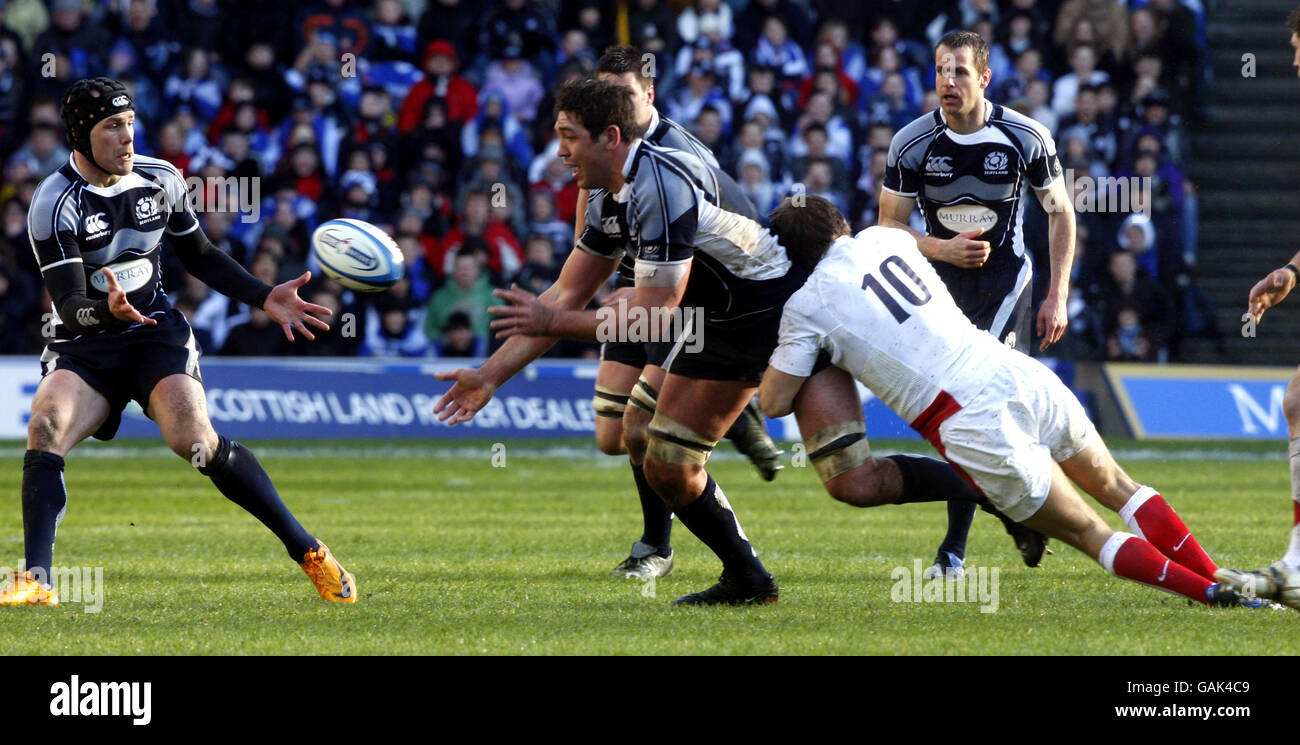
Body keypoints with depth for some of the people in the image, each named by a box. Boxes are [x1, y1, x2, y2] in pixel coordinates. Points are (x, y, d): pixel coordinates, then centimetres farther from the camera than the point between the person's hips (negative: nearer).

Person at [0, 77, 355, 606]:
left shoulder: (160, 180, 2)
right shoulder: (56, 204, -13)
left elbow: (201, 258, 17)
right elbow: (69, 305, -19)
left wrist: (265, 298, 7)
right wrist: (107, 309, -40)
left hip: (157, 334, 1)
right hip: (83, 347, -1)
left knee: (195, 441, -22)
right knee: (45, 428, -29)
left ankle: (306, 549, -12)